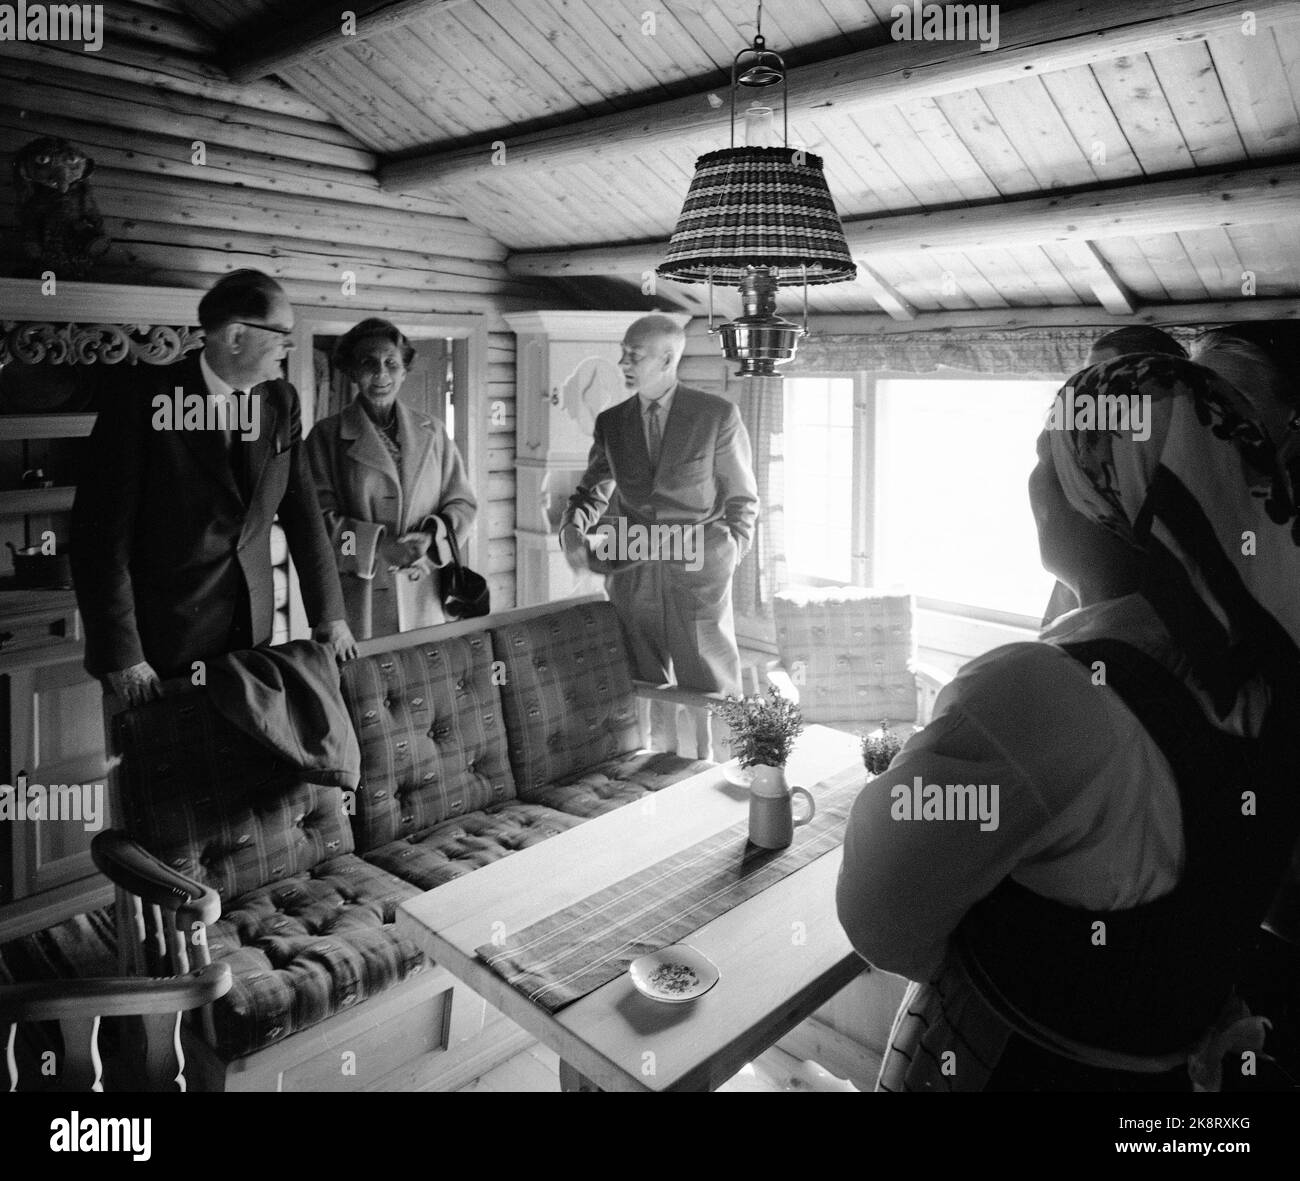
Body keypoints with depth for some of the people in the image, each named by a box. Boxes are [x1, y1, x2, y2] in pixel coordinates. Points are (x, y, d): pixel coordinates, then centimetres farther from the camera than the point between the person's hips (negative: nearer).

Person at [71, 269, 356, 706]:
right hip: (162, 640, -4)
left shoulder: (281, 401, 2)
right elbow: (102, 534, -14)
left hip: (252, 630, 4)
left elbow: (302, 514, 7)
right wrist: (122, 656, -17)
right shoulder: (144, 399, -14)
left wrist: (328, 616, 5)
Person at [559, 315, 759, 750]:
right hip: (632, 578, 3)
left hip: (700, 575, -3)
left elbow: (742, 498, 7)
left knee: (713, 695, 0)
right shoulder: (610, 422, 11)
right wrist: (572, 527, -4)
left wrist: (730, 555, -4)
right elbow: (593, 490, 16)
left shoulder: (717, 415, 1)